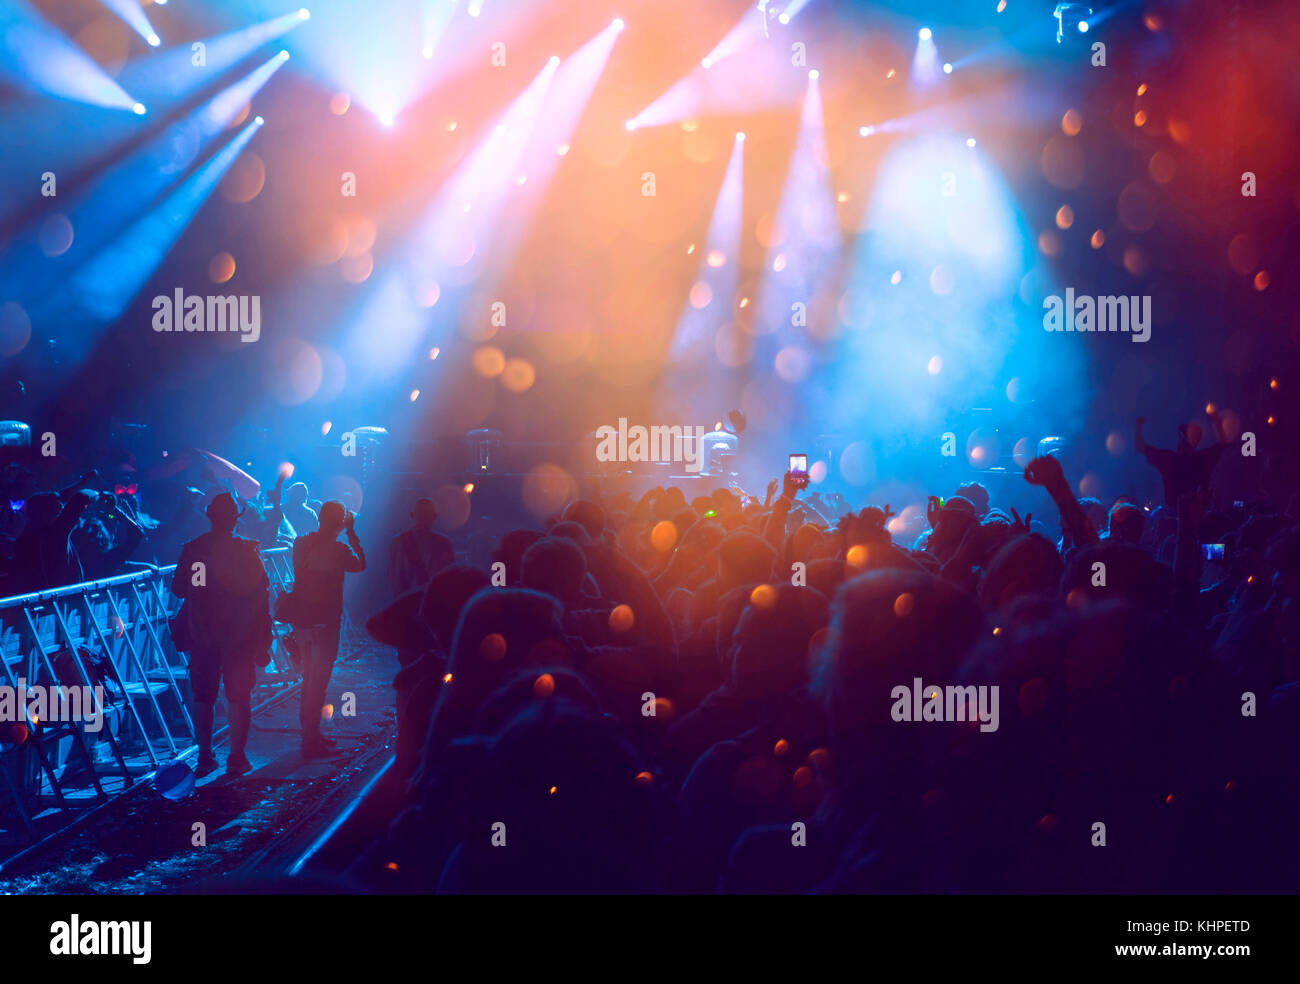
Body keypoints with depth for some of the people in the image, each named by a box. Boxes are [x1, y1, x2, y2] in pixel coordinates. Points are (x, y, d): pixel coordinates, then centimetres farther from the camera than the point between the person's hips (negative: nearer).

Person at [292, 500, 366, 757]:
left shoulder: (301, 543, 2)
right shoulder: (338, 549, -15)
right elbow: (360, 565, 1)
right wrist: (351, 533, 7)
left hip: (301, 619, 6)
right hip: (324, 622, -6)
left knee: (309, 678, 19)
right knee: (317, 681, 0)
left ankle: (310, 734, 28)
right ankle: (312, 741, 2)